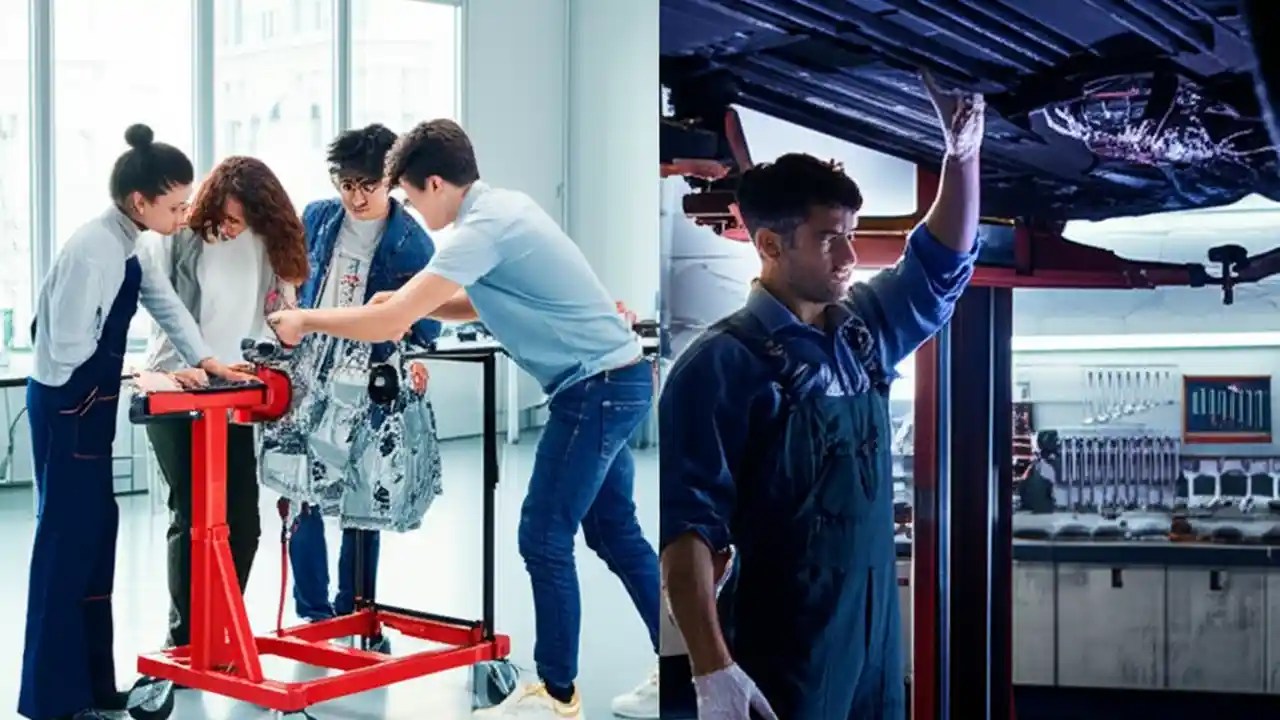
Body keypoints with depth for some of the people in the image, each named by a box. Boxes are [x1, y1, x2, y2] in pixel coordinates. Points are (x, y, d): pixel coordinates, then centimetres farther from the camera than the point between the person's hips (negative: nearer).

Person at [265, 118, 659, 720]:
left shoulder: (483, 227, -19)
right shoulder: (503, 205, 11)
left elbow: (392, 323, -20)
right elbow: (480, 304, 24)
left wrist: (305, 321, -6)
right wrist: (406, 301, 10)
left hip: (597, 387, -10)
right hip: (613, 380, 10)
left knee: (544, 538, -1)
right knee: (616, 532, 16)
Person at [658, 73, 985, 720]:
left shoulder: (863, 329, 6)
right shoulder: (723, 362, -15)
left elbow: (943, 262, 16)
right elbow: (687, 525, -19)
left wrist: (962, 153, 1)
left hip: (874, 637, 7)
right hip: (780, 654, -7)